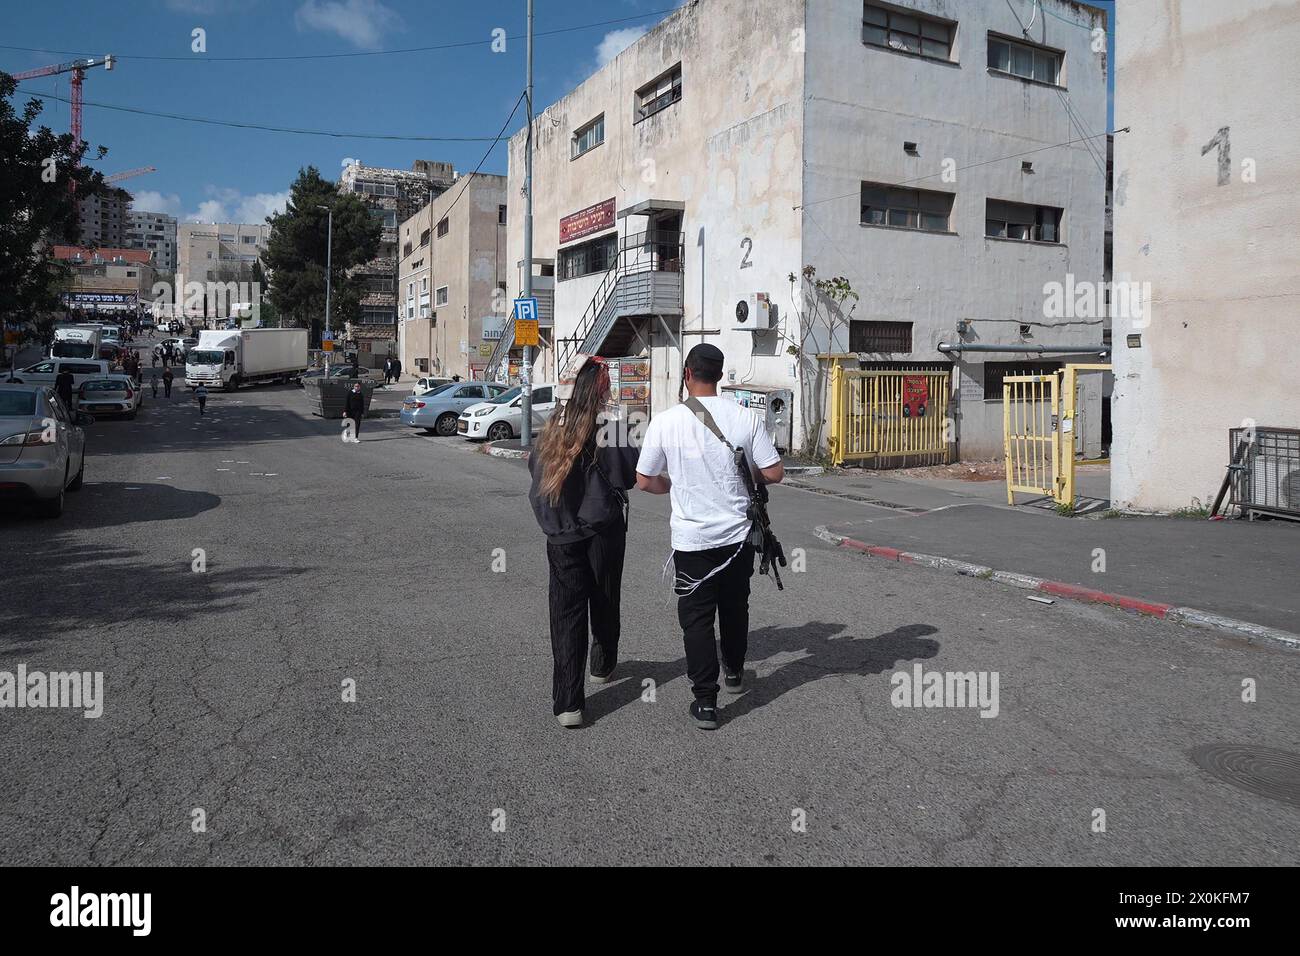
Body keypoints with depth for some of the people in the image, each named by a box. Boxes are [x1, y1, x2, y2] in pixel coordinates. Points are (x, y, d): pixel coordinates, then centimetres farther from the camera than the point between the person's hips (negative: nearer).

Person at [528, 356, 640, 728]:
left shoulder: (555, 424, 0)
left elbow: (535, 467, 12)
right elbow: (627, 475, -16)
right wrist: (635, 453, 0)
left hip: (561, 533, 3)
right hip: (603, 528, -3)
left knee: (566, 609, 2)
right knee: (604, 602, 20)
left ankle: (567, 702, -3)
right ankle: (602, 665, 42)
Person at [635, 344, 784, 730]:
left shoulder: (665, 422, -10)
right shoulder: (745, 418, -7)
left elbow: (644, 480, -3)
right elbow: (774, 472, -4)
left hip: (691, 538, -2)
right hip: (738, 535, 3)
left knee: (697, 617, 6)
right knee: (735, 608, 22)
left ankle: (705, 702, 6)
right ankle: (734, 673, 40)